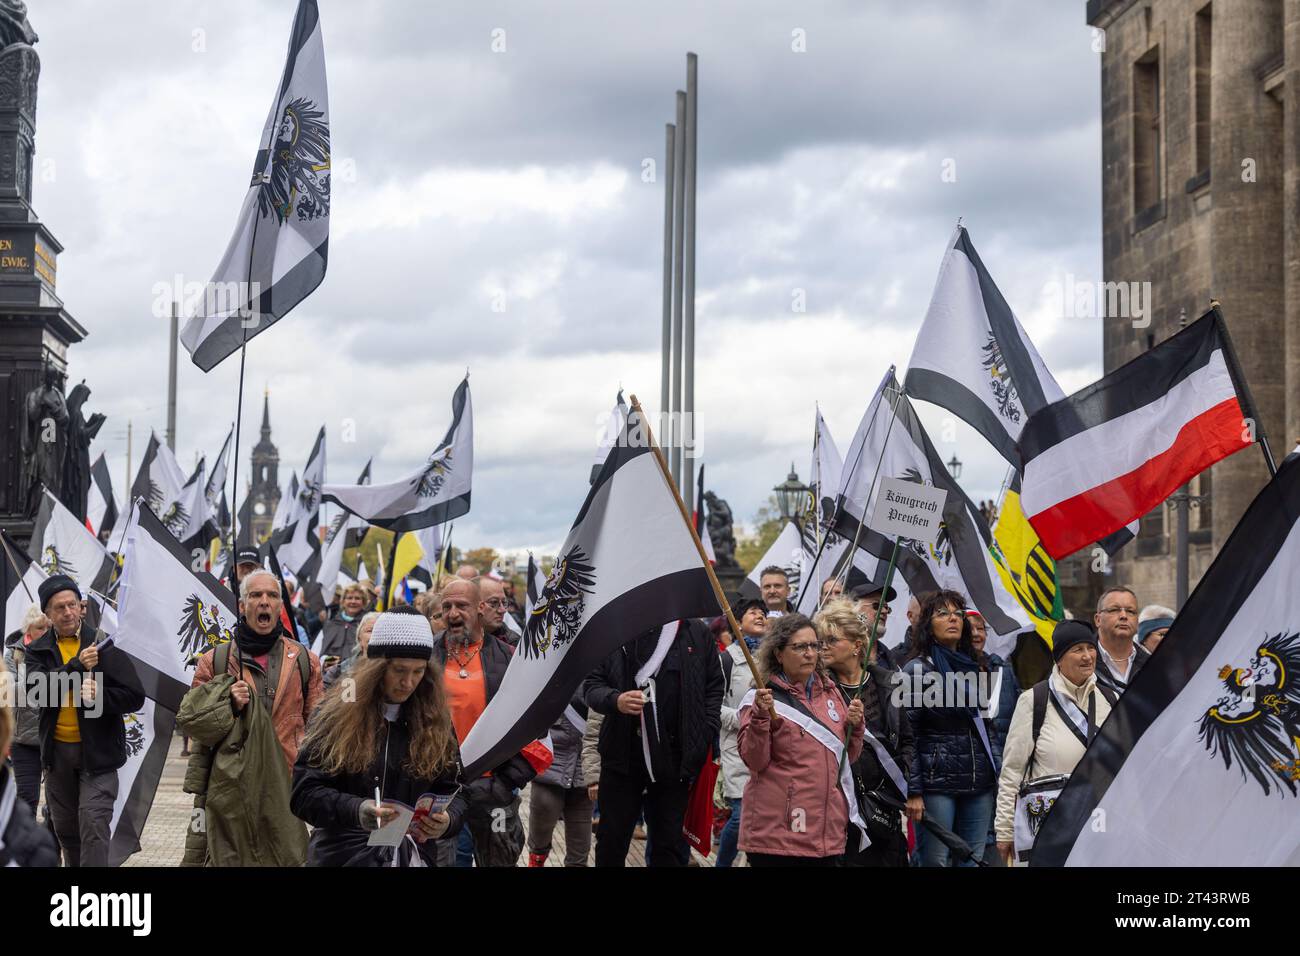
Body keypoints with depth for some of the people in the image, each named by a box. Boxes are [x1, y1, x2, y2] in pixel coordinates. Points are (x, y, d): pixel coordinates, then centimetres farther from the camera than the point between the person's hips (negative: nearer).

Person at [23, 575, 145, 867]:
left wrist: (99, 696, -24)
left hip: (97, 751, -4)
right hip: (58, 751, 4)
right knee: (66, 830, 15)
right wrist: (77, 666, -27)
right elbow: (36, 686, -16)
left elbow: (135, 698, -6)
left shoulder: (105, 646, -4)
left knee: (93, 826, -12)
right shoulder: (39, 650, 4)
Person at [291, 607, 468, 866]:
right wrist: (354, 811, -28)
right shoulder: (337, 715, -6)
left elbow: (451, 792, 5)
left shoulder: (436, 720, 3)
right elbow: (304, 792, -10)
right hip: (345, 854, -2)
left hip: (415, 855, 2)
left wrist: (447, 821, -18)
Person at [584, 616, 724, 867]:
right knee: (612, 840, 5)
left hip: (675, 758, 0)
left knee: (671, 845, 4)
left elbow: (714, 687, 7)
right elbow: (591, 683, 5)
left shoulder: (698, 633, 5)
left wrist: (705, 739, -5)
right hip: (623, 753, 0)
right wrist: (615, 700, -17)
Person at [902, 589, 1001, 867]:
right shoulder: (917, 669, -3)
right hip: (937, 782, -6)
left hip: (979, 783, 6)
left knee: (973, 861, 5)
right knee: (935, 862, -4)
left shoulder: (974, 668, 15)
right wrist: (913, 791, -13)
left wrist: (999, 777, 13)